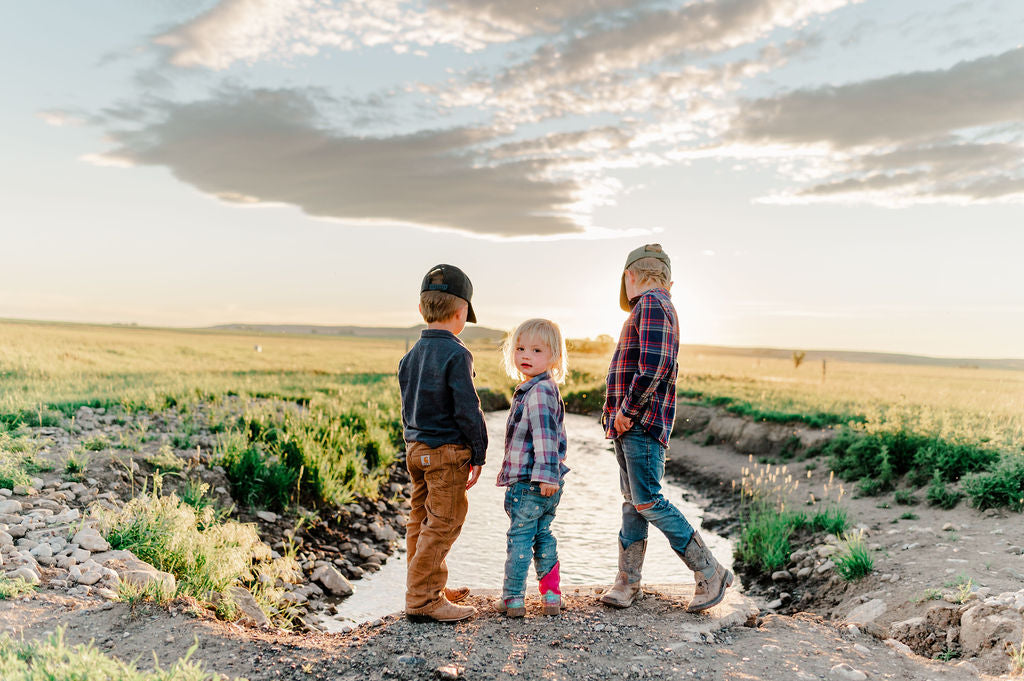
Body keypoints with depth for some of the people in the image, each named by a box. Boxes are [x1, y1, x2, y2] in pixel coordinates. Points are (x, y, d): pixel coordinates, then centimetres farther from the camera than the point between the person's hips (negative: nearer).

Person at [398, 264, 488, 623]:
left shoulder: (411, 355, 9)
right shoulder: (456, 354, -16)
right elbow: (467, 410, -17)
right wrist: (478, 454, -8)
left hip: (416, 447, 9)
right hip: (447, 451, -9)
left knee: (422, 520, 16)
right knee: (442, 524, -1)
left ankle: (433, 587, 31)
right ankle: (422, 600, 5)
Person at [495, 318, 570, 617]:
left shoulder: (538, 391, -17)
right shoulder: (547, 389, 16)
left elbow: (545, 435, -25)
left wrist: (546, 474, -28)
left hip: (529, 482, -10)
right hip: (546, 482, 10)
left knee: (520, 537, 1)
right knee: (543, 535, 17)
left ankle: (513, 598, 10)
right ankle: (551, 595, 23)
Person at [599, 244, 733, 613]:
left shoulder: (651, 305, -10)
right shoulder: (656, 307, 21)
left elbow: (654, 366, -24)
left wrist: (627, 410, -17)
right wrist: (618, 415, 15)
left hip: (643, 425, -10)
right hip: (630, 427, 10)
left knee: (648, 503, -10)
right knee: (632, 501, 11)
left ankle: (710, 573, 1)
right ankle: (627, 581, 18)